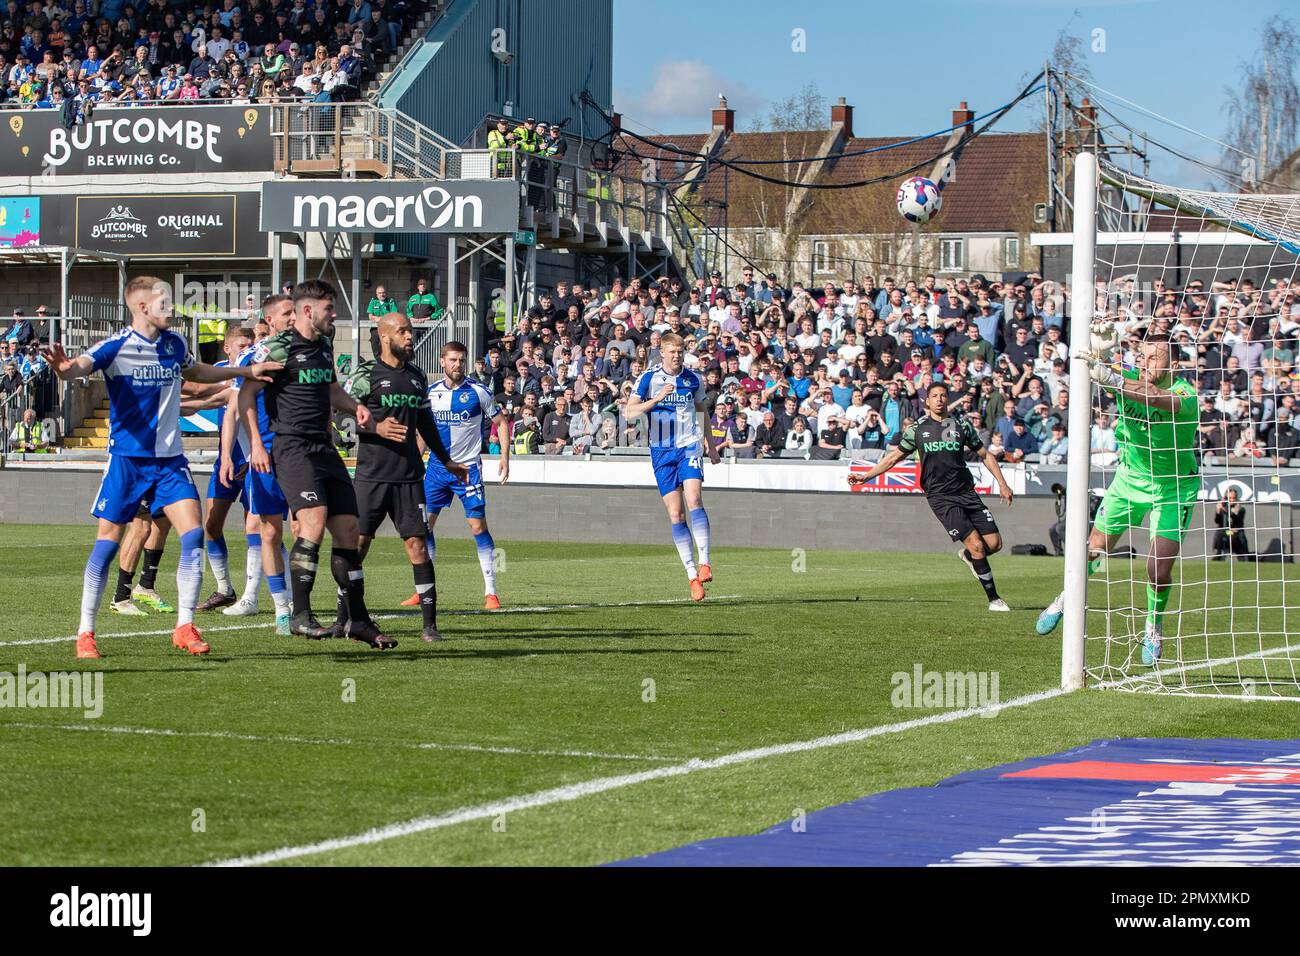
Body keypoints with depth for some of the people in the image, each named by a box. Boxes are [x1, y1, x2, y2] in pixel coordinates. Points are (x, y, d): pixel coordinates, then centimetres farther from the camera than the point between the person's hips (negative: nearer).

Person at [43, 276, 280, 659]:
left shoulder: (174, 343, 7)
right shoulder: (117, 346, -11)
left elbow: (195, 372, 28)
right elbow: (82, 365, -29)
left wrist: (246, 371, 26)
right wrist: (64, 368, -53)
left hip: (170, 458, 5)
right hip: (127, 458, -5)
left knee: (193, 535, -9)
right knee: (107, 541, -2)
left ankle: (185, 627, 0)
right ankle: (85, 633, 8)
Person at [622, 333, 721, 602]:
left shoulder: (693, 379, 5)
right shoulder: (648, 378, -2)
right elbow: (629, 412, -8)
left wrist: (710, 446, 23)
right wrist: (656, 399, -21)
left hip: (689, 447, 0)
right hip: (661, 451, 0)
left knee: (694, 500, -22)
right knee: (676, 514, -3)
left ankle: (704, 563, -25)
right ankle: (692, 575, 0)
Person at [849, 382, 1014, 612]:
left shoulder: (962, 424, 9)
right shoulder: (917, 429, 4)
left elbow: (984, 454, 17)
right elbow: (894, 457, 13)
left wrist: (1002, 483, 11)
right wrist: (866, 476, 7)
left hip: (966, 492, 3)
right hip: (940, 496, -3)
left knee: (995, 543, -4)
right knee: (977, 545, -15)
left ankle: (967, 556, 31)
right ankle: (993, 599, -5)